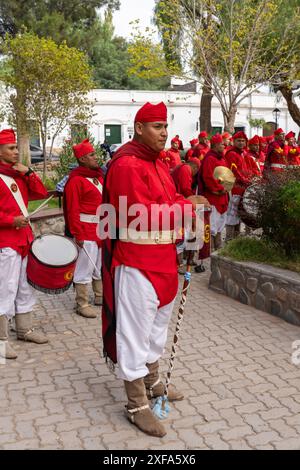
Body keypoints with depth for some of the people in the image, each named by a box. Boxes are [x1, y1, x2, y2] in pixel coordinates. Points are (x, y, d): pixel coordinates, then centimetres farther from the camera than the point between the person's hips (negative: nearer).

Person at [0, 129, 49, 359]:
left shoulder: (19, 175, 16)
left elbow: (42, 193, 9)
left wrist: (28, 172, -2)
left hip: (25, 239, 8)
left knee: (25, 287, 15)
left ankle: (25, 329, 27)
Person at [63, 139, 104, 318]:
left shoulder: (99, 176, 13)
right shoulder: (76, 180, -13)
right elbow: (73, 209, -17)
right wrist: (77, 234, -20)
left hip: (102, 228, 9)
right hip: (86, 230, -9)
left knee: (101, 265, 18)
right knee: (85, 266, -3)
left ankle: (101, 296, 33)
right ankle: (82, 305, 7)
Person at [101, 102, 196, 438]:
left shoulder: (157, 163, 14)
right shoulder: (127, 164, -17)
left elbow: (169, 200, 15)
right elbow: (141, 214, -23)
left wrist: (181, 205, -6)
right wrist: (186, 207, -15)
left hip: (161, 257, 10)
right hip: (137, 260, -10)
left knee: (157, 323, 21)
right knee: (135, 329, -1)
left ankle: (151, 382, 40)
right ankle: (137, 405, 11)